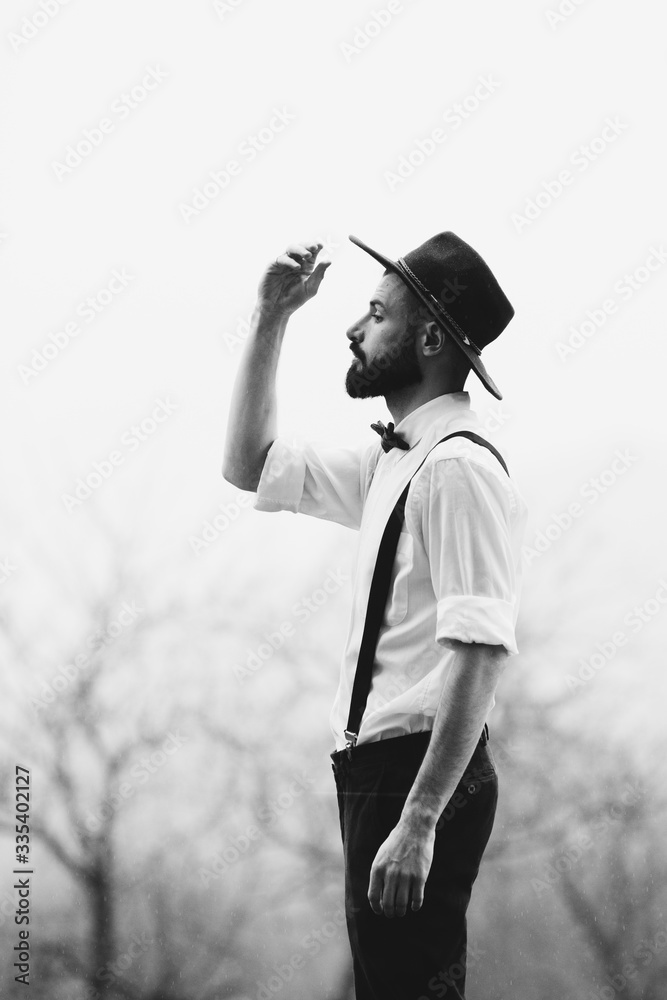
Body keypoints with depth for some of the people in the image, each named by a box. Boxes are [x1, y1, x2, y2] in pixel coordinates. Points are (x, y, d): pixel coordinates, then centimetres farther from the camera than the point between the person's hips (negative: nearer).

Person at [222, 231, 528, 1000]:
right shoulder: (393, 460, 13)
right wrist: (269, 319, 16)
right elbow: (251, 466, 26)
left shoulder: (459, 469, -16)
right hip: (375, 767, 10)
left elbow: (478, 655, -23)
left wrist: (418, 822, -28)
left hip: (422, 774, -10)